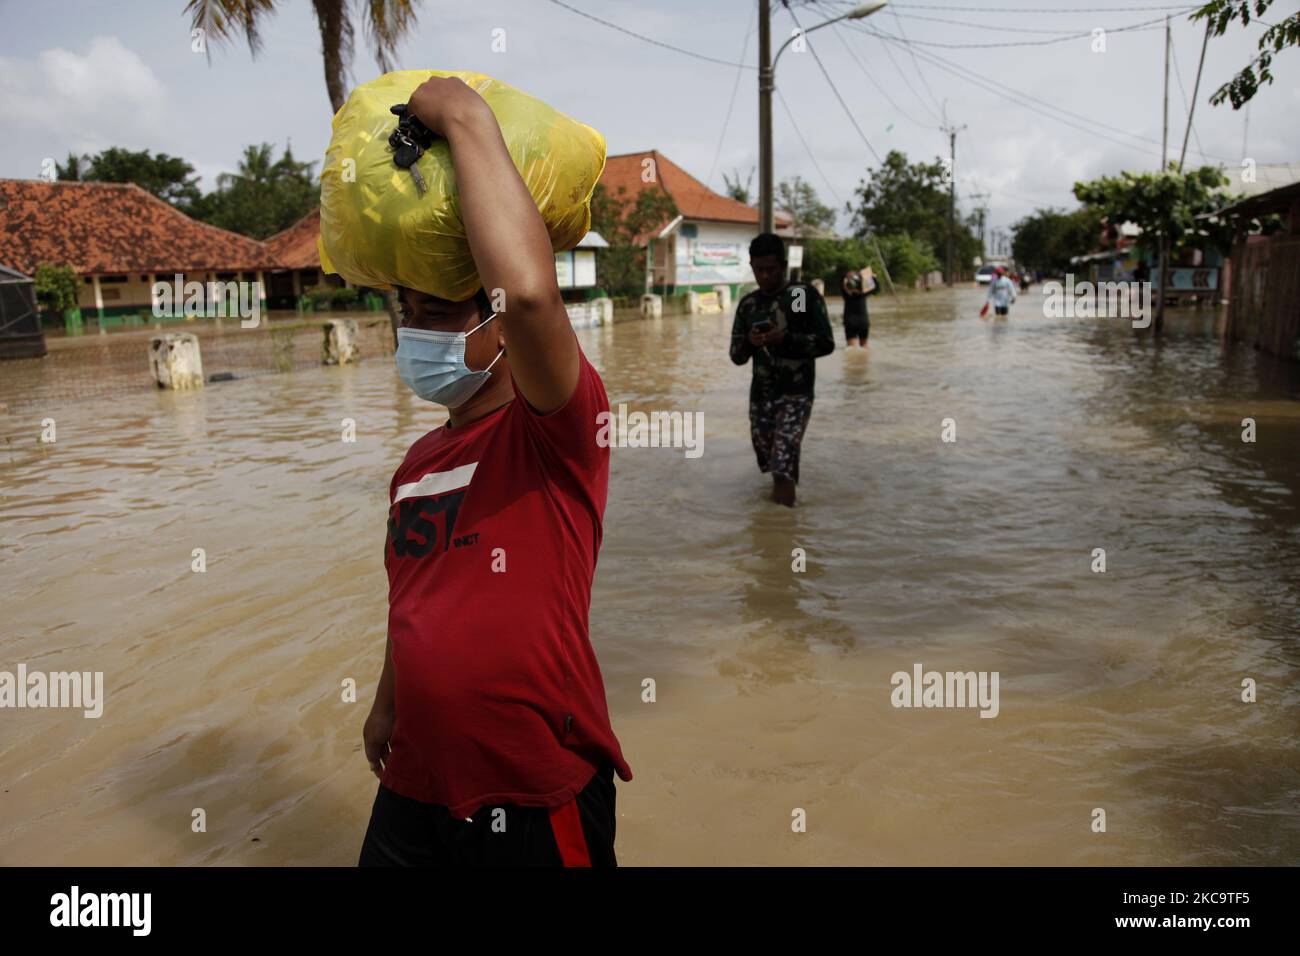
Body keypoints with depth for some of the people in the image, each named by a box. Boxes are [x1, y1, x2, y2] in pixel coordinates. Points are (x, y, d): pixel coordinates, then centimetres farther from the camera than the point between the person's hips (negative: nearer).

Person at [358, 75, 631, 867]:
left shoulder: (555, 433, -17)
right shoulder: (418, 461, 7)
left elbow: (530, 291, -36)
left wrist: (468, 120, -27)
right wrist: (389, 700, 26)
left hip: (535, 802, -7)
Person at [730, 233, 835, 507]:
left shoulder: (805, 294, -5)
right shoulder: (747, 304, 7)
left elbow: (826, 344, -8)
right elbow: (737, 357, 9)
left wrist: (786, 338, -21)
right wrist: (749, 342, -14)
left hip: (796, 394, -5)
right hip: (760, 396, 5)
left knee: (783, 467, -17)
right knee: (770, 464, 13)